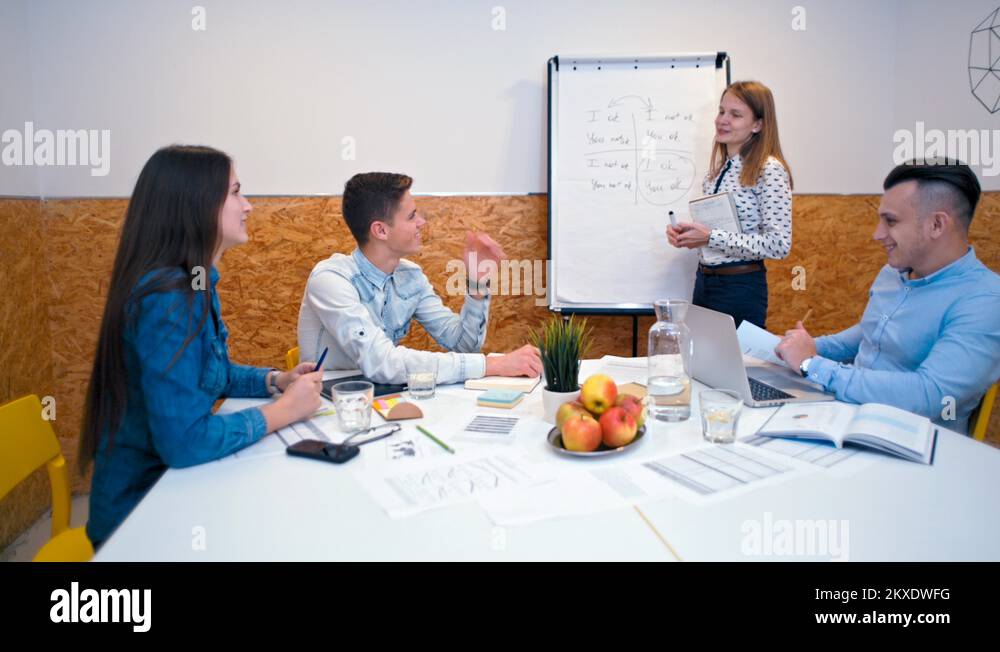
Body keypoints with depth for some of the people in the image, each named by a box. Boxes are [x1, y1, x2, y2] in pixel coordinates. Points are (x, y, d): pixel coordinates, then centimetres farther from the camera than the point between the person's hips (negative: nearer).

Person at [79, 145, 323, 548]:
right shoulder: (169, 298, -26)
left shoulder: (193, 285, 4)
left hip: (170, 482, 8)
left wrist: (277, 380, 2)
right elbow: (184, 441, -31)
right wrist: (283, 410, -19)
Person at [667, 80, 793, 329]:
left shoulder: (769, 170, -14)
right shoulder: (719, 168, 8)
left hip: (741, 287, -7)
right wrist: (684, 232, -2)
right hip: (704, 280, 7)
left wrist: (710, 237, -21)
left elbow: (779, 245, -19)